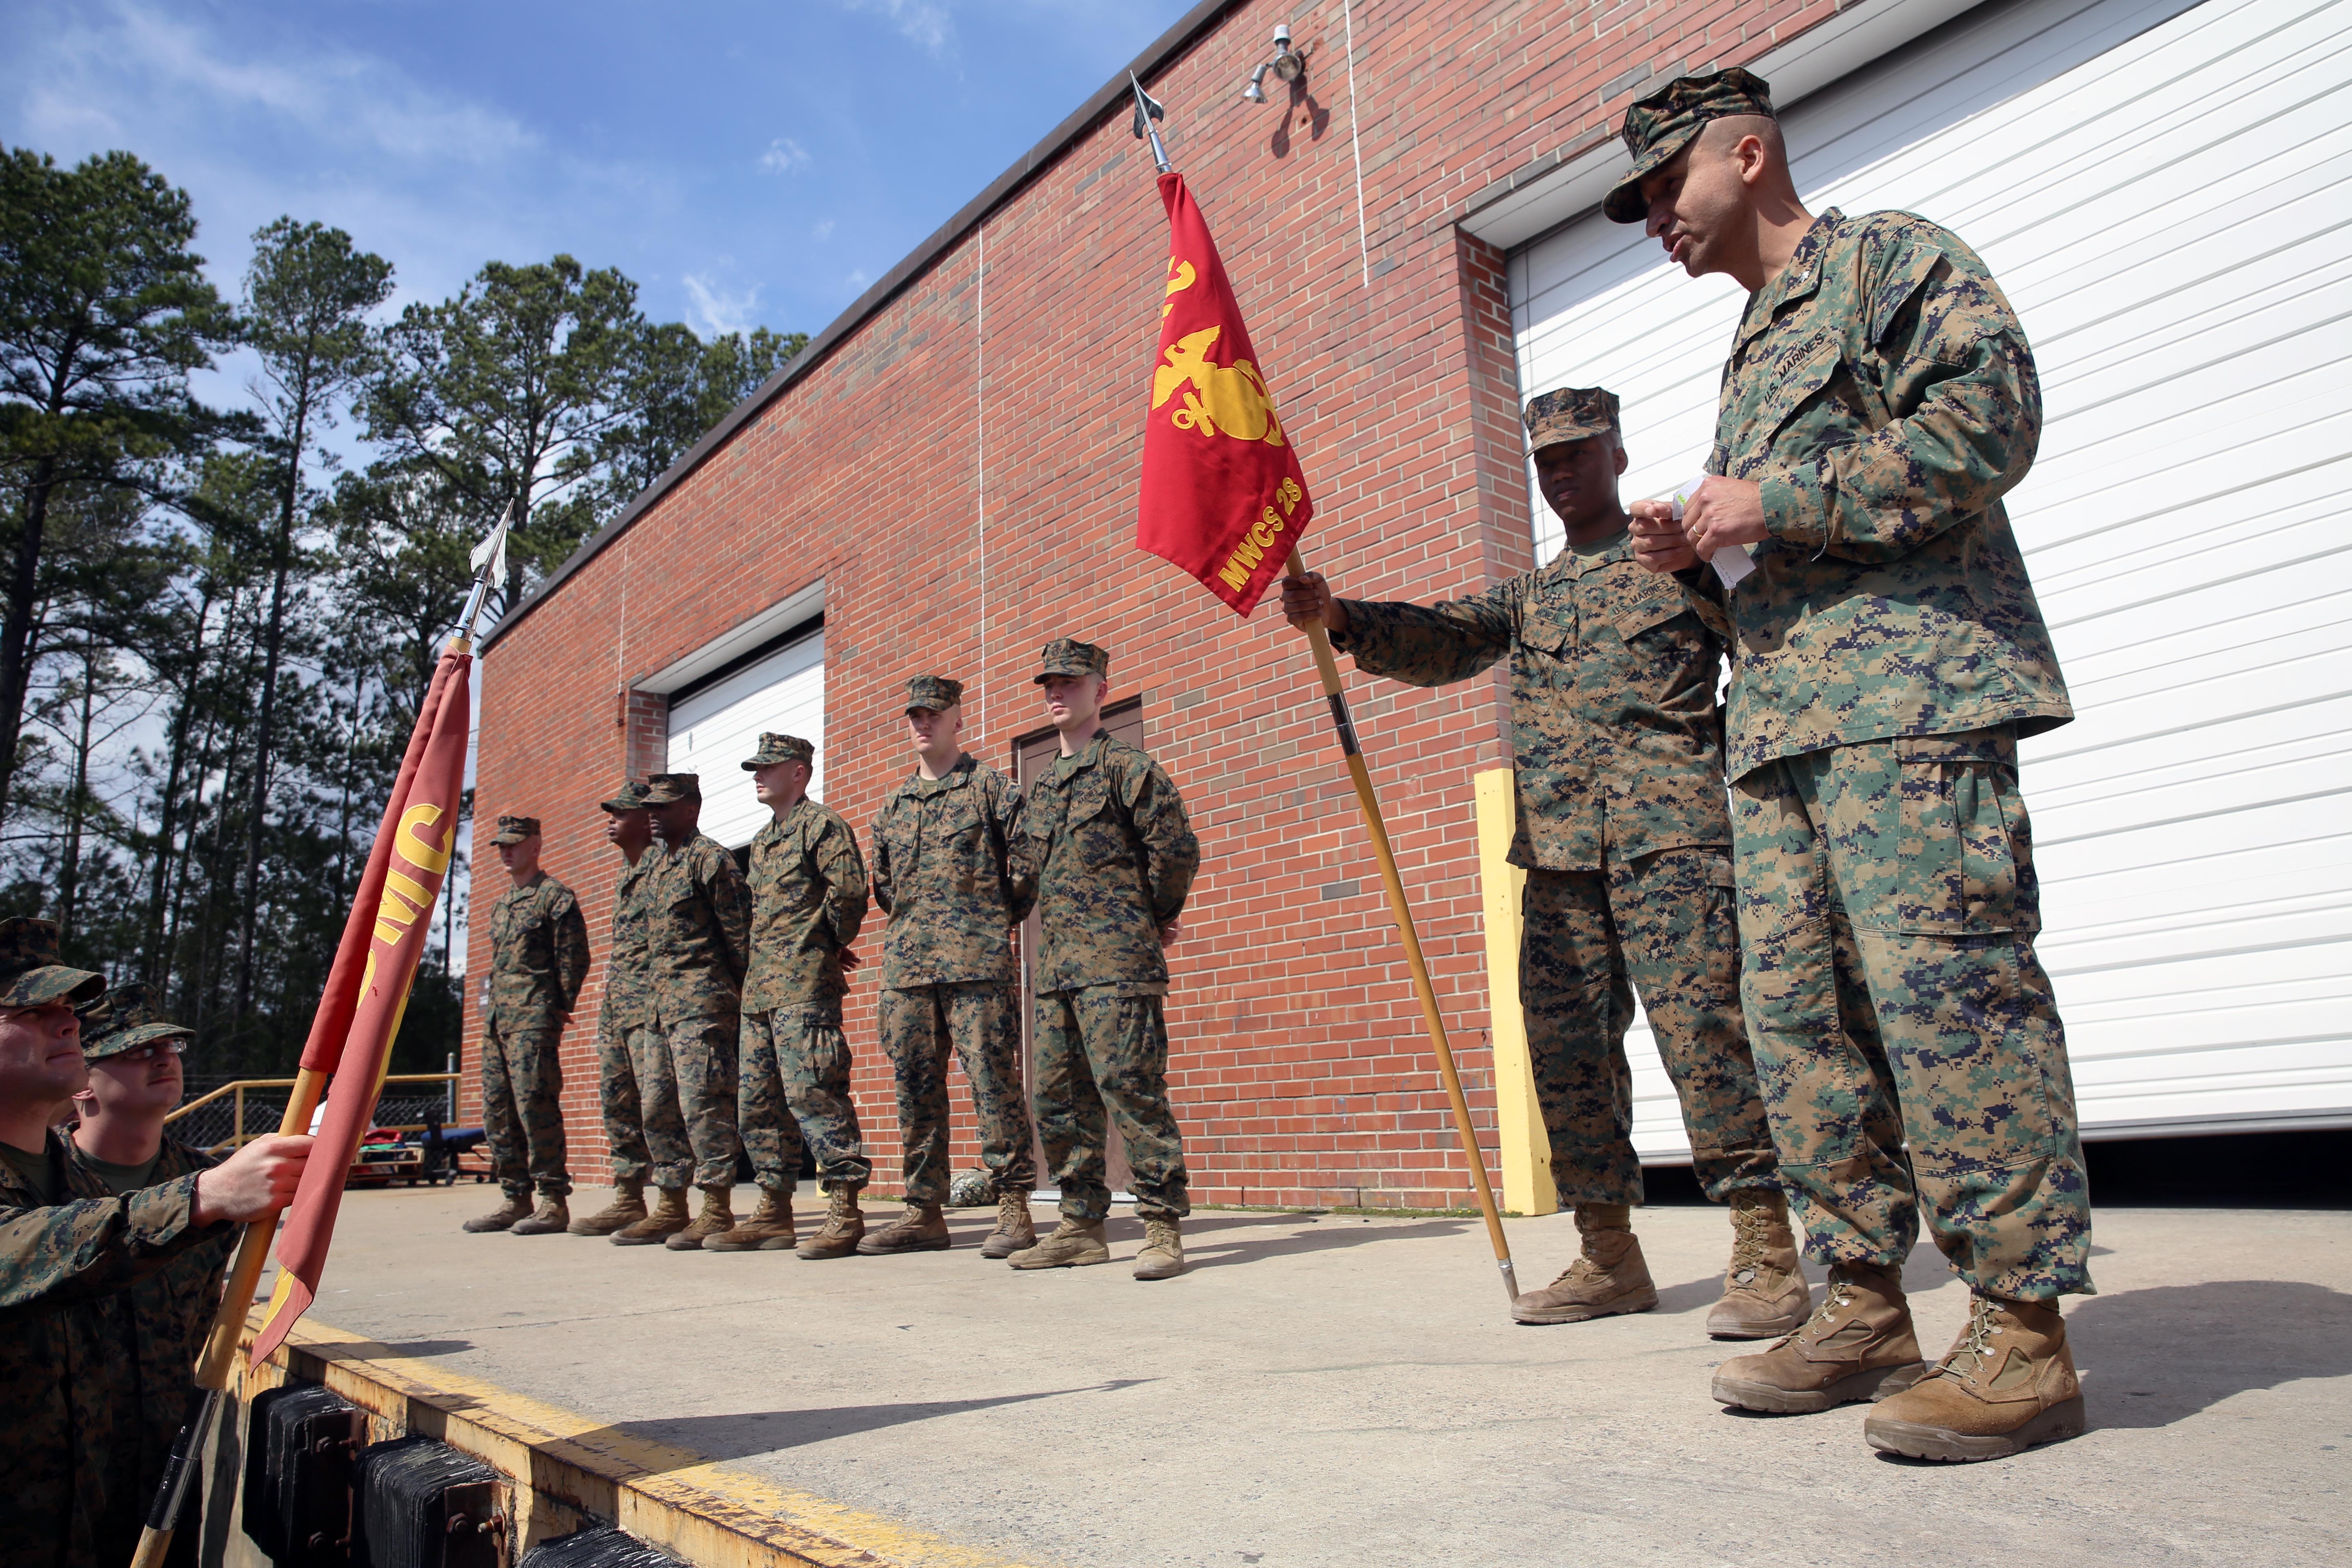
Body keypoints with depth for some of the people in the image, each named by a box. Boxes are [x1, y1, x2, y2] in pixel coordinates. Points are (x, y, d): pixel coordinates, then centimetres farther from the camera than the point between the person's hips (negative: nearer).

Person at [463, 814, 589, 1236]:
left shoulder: (555, 897, -3)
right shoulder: (500, 904, 22)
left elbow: (574, 960, -7)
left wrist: (557, 1010, -8)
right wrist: (490, 1008, 14)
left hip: (533, 1016, -9)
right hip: (496, 1018, 9)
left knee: (534, 1104, -12)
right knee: (497, 1110, 7)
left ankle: (554, 1203, -8)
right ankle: (516, 1199, 15)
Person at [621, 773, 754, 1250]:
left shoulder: (710, 859, -7)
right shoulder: (660, 866, 20)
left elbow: (739, 933, -11)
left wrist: (741, 993, -11)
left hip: (701, 1003, -10)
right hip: (662, 1004, 10)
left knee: (703, 1102, -10)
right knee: (658, 1108, 11)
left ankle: (717, 1213, -6)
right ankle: (670, 1209, 19)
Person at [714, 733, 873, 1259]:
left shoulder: (821, 823, -3)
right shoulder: (762, 840, 24)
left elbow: (848, 890, -14)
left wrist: (827, 947, -2)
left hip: (804, 984, -9)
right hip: (759, 987, 10)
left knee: (811, 1092, -13)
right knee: (758, 1101, 9)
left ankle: (845, 1213, -10)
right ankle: (774, 1212, 17)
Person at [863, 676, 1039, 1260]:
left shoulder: (989, 786, 3)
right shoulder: (894, 804, 20)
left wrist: (1001, 919, 3)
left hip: (975, 959, -6)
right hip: (905, 964, 6)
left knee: (993, 1080, -7)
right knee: (916, 1087, 7)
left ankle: (1013, 1210, -2)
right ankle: (924, 1213, 15)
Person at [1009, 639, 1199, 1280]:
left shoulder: (1125, 766, -1)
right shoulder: (1041, 787, 21)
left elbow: (1176, 848, -7)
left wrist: (1156, 917, 6)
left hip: (1117, 961, -8)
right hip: (1056, 962, 8)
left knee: (1130, 1083, -11)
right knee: (1058, 1095, 7)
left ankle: (1162, 1226, -5)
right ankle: (1082, 1225, 16)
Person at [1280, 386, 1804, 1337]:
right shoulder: (1526, 597, 24)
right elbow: (1441, 643, 7)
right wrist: (1339, 619, -8)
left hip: (1671, 828, -5)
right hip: (1557, 845, 5)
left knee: (1701, 1025, -13)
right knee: (1566, 1043, 2)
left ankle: (1768, 1252, -4)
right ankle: (1609, 1255, 12)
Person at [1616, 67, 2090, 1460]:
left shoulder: (1888, 256, 6)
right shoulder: (1751, 354, 31)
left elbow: (1990, 416, -10)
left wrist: (1779, 505, -10)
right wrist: (1699, 558, 11)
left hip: (1909, 686, -9)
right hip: (1782, 717, 9)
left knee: (1941, 989, -14)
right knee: (1799, 1006, 3)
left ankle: (2025, 1334, -5)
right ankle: (1867, 1310, 11)